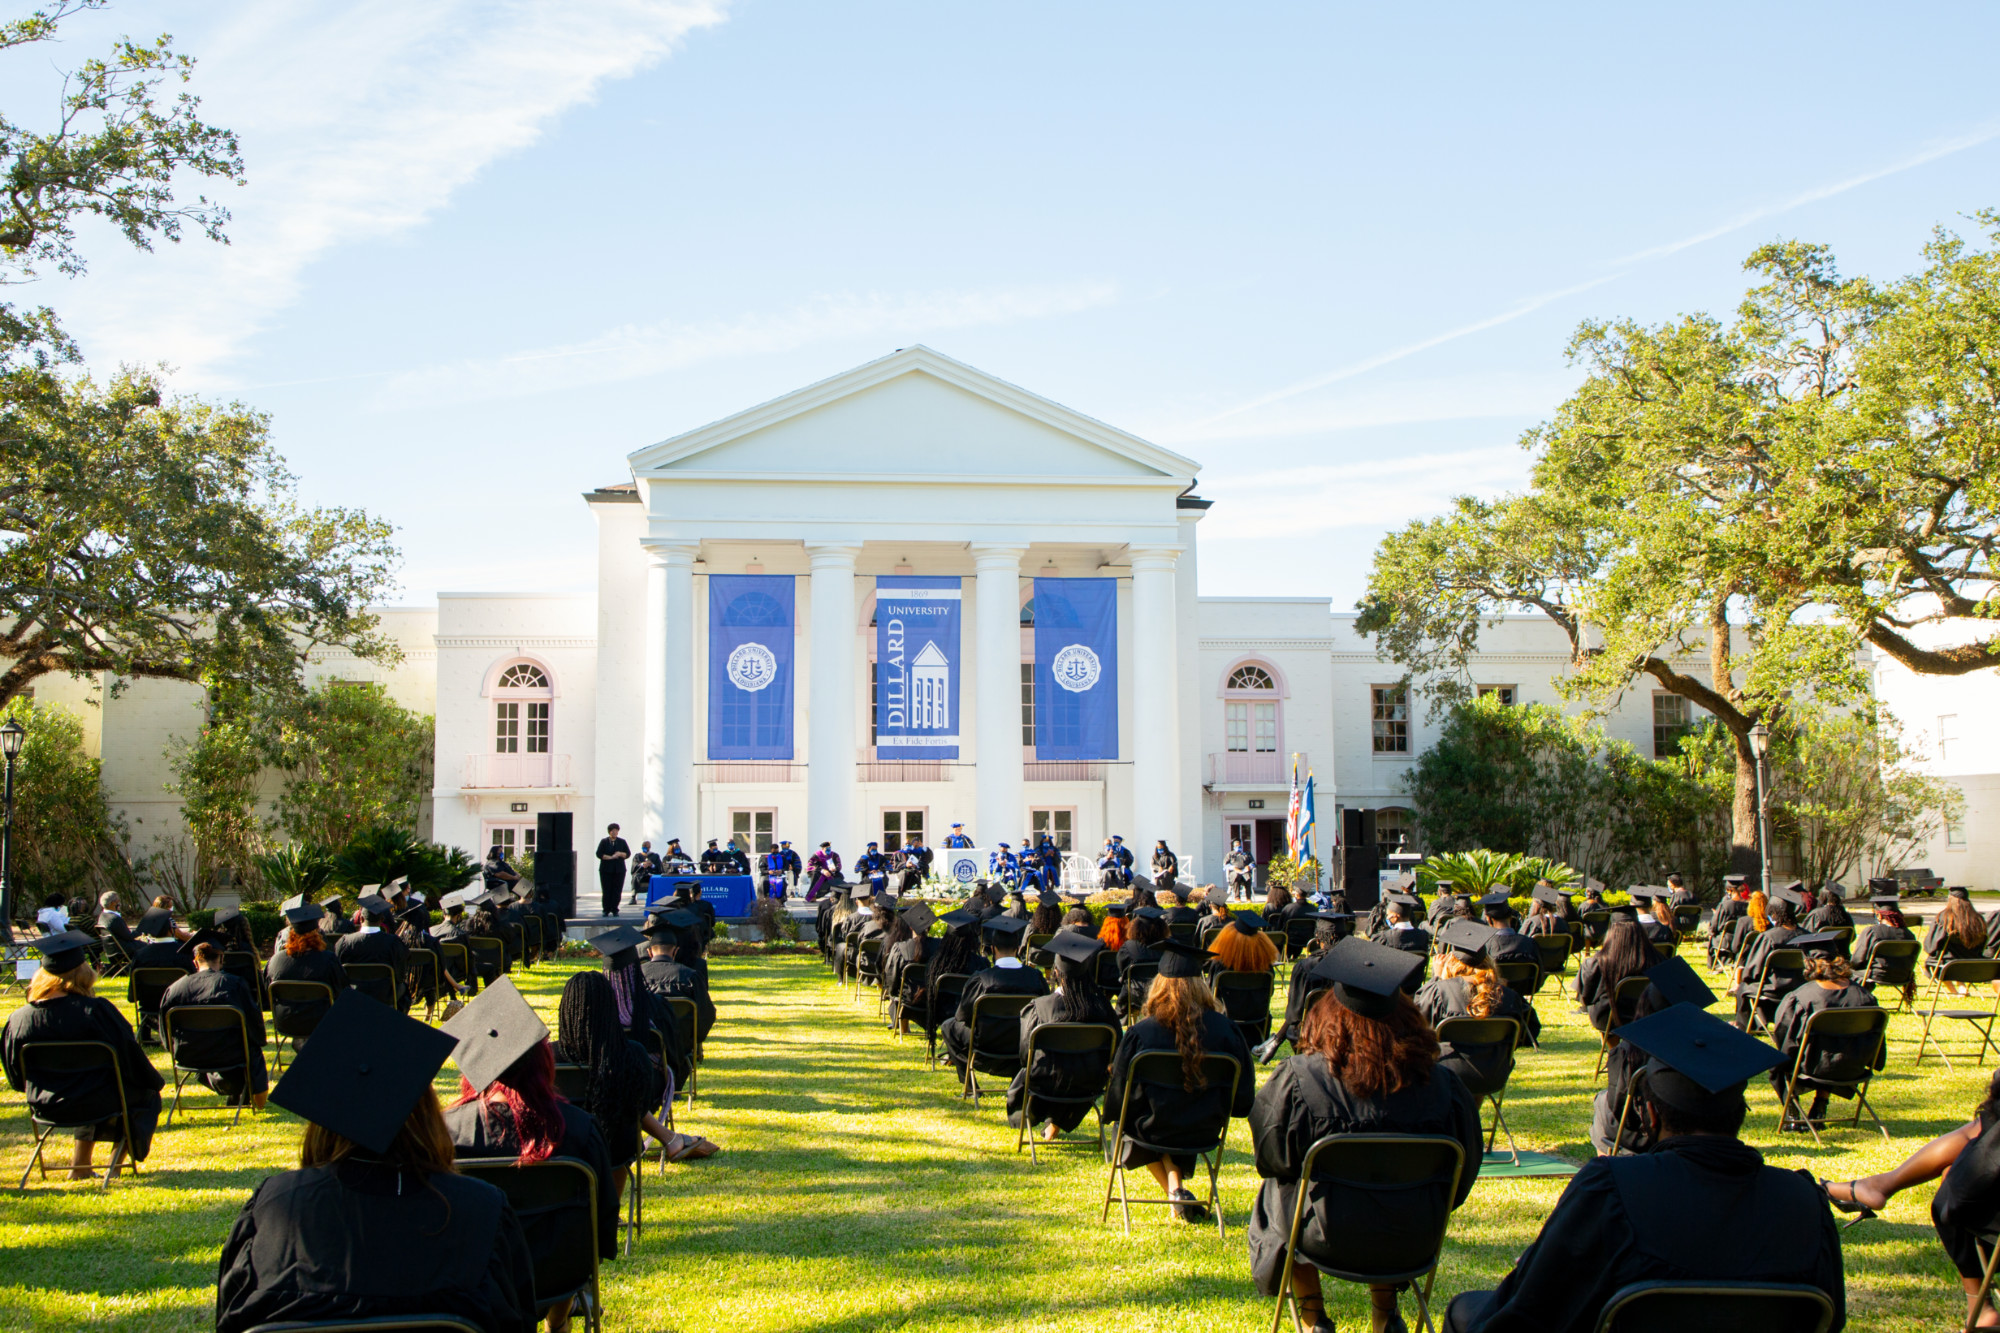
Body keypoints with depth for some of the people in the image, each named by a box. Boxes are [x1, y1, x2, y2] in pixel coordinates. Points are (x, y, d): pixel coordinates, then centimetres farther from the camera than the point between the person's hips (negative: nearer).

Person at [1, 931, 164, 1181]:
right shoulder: (96, 1010, -22)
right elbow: (130, 1056, -13)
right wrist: (154, 1081, 6)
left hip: (45, 1108, 4)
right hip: (95, 1103, -4)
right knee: (147, 1094, 23)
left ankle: (80, 1165, 33)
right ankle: (115, 1164, 22)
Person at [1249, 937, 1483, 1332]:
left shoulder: (1298, 1077, -20)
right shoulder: (1438, 1082, -13)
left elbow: (1274, 1159, -6)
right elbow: (1463, 1168, 0)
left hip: (1326, 1236, -2)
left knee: (1276, 1194, 31)